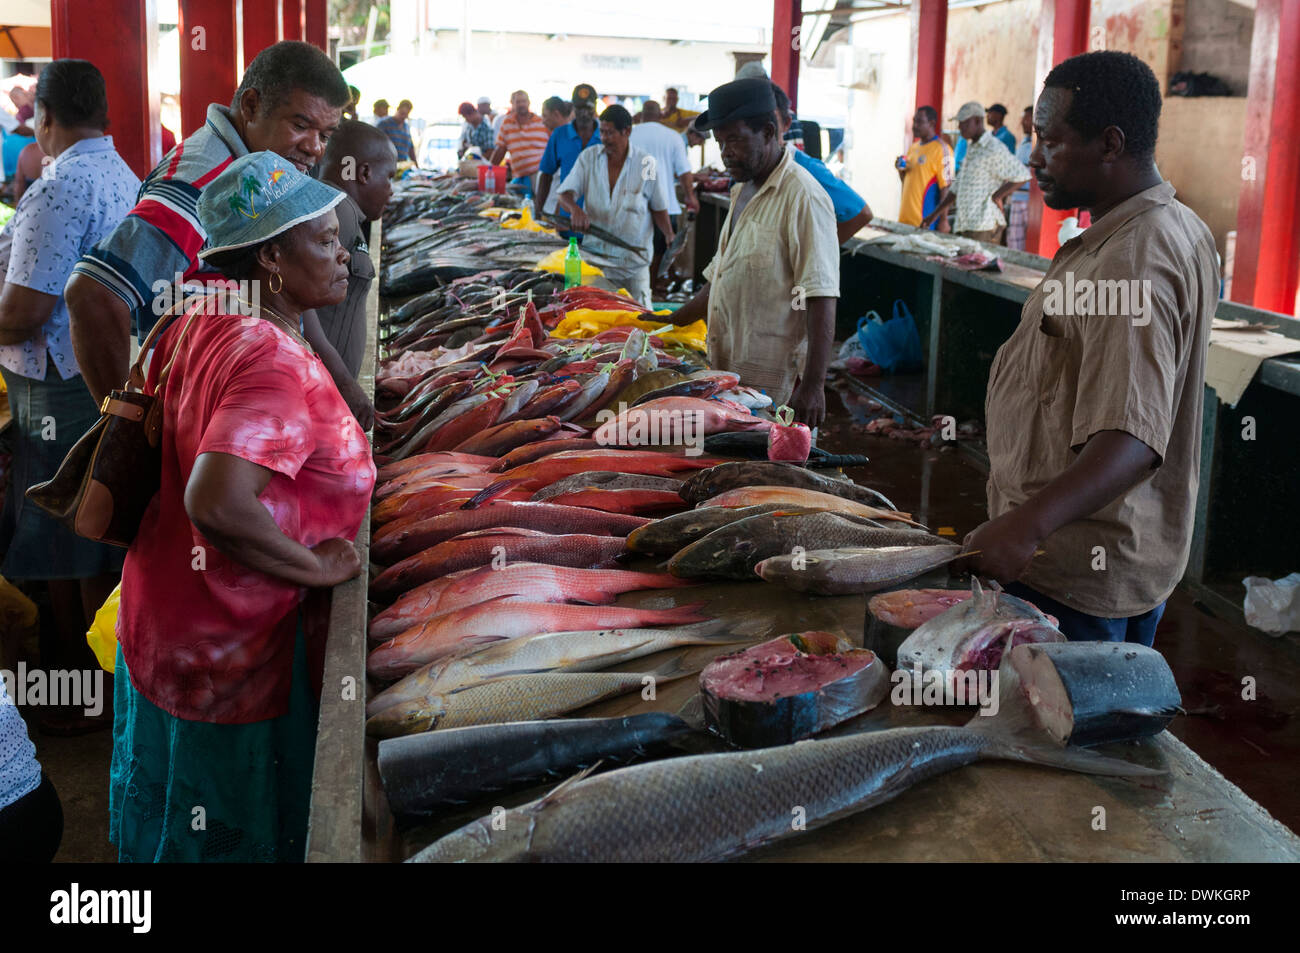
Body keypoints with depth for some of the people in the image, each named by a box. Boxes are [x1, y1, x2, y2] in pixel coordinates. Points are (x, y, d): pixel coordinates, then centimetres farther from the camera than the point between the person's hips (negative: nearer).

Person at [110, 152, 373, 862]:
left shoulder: (204, 319, -1)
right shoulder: (278, 365, -30)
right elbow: (216, 505, -42)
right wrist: (315, 566, -27)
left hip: (160, 610, 9)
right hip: (228, 647, -9)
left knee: (163, 818, 29)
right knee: (231, 834, 14)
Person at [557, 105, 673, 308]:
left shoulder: (647, 164, -2)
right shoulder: (588, 158, 3)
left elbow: (658, 207, 5)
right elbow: (565, 193, -1)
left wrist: (669, 236, -12)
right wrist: (575, 208, -25)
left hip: (633, 262, -2)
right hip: (594, 255, 2)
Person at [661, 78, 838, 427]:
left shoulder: (803, 197, -13)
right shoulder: (743, 191, 17)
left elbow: (820, 300, -20)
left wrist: (813, 385, -24)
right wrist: (673, 320, 20)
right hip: (729, 373, 8)